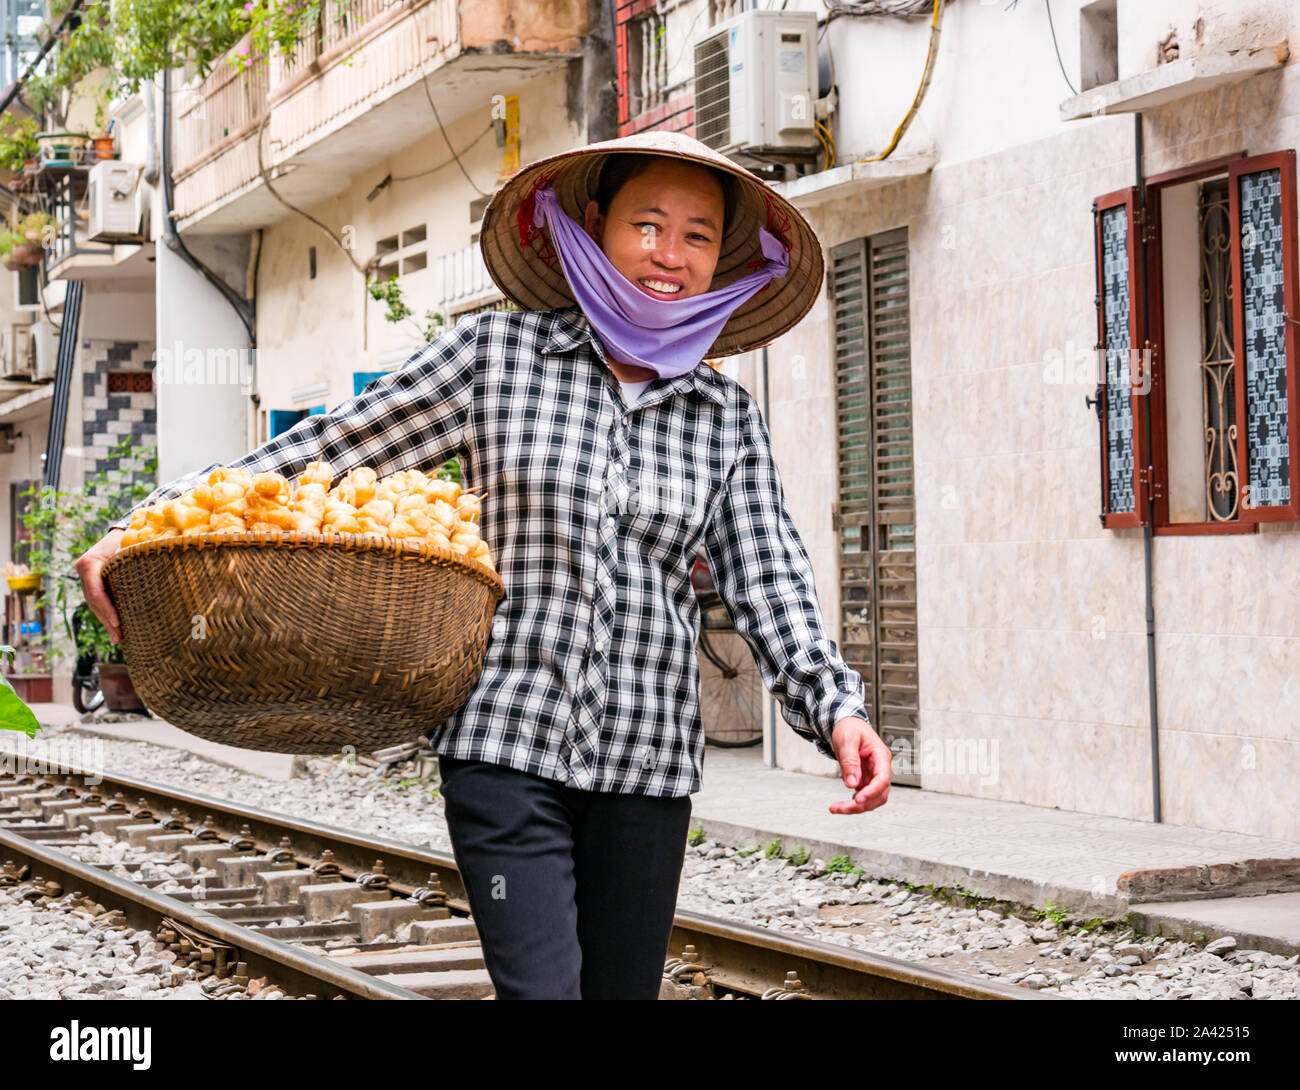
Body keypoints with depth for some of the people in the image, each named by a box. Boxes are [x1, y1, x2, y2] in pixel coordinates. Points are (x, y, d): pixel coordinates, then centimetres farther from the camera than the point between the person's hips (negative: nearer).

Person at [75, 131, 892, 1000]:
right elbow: (324, 454, 2)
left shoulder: (728, 417, 9)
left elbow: (768, 583, 4)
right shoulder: (497, 354, 2)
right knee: (539, 986, -16)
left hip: (648, 764, 3)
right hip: (505, 745, -3)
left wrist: (835, 704, -15)